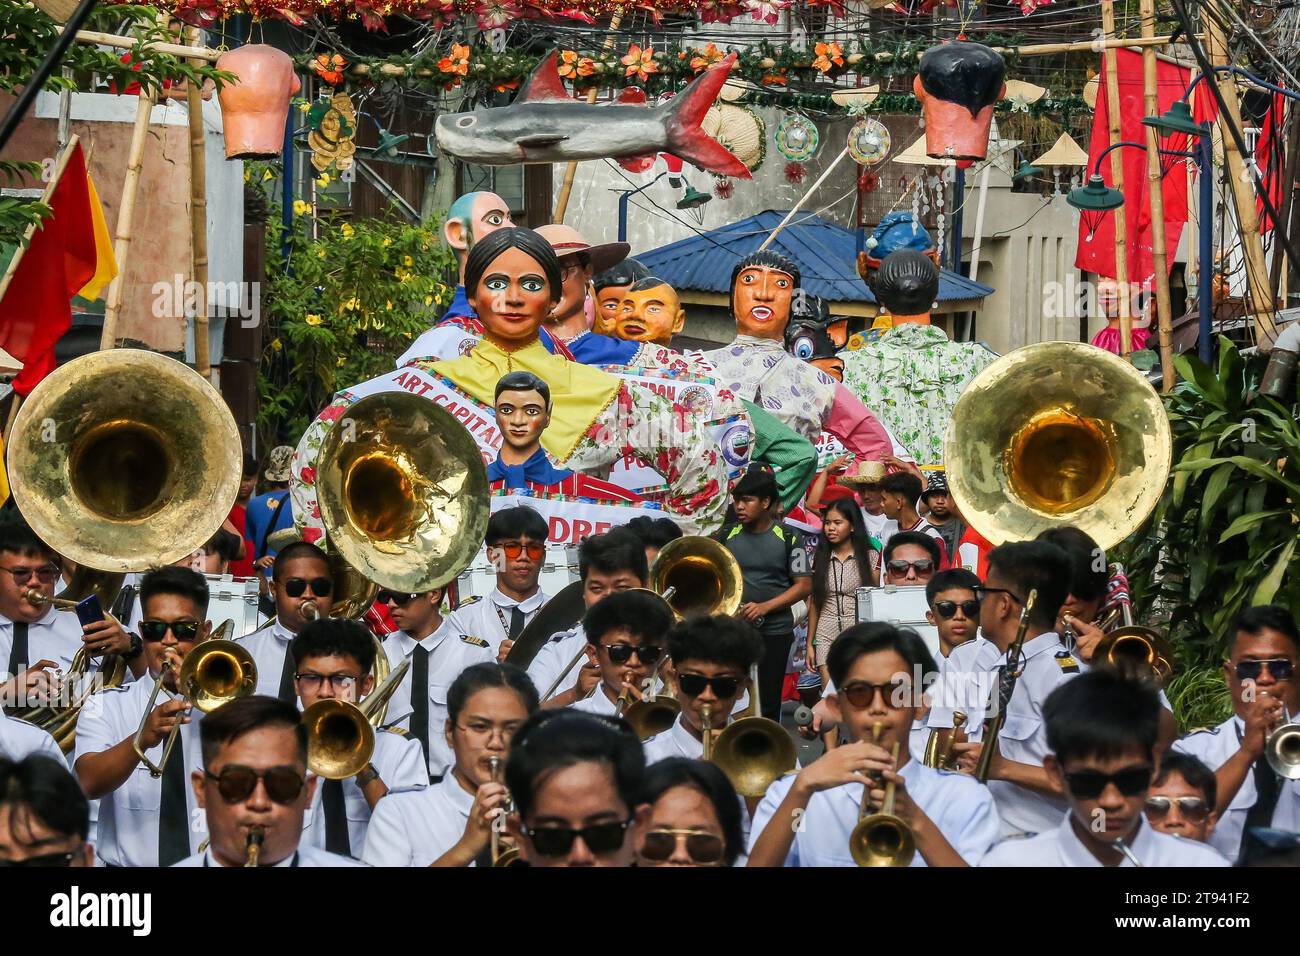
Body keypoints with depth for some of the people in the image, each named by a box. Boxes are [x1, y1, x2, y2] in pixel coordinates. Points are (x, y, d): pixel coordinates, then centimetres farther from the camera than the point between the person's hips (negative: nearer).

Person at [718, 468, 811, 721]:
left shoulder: (788, 538, -2)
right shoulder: (728, 537, 6)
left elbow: (804, 586, -4)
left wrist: (764, 607, -15)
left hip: (774, 632, -2)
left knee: (768, 704, 1)